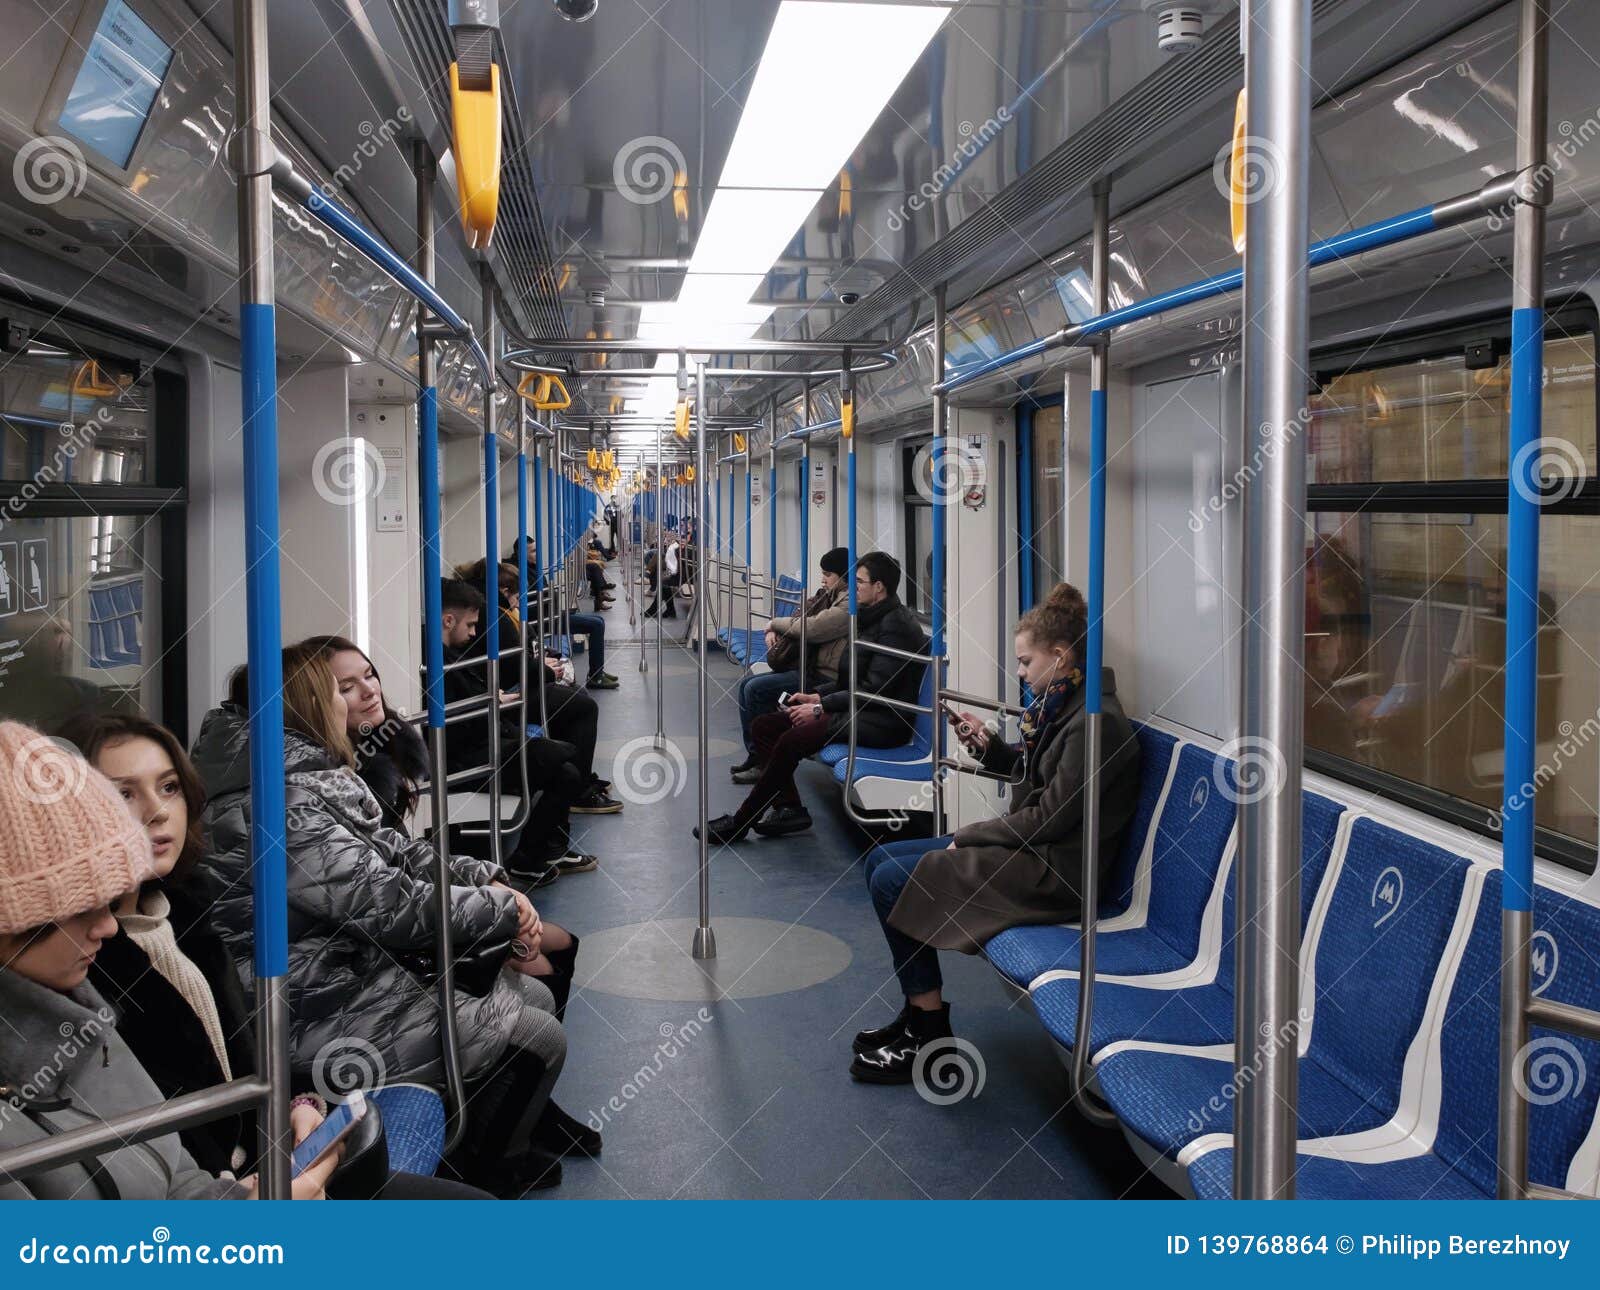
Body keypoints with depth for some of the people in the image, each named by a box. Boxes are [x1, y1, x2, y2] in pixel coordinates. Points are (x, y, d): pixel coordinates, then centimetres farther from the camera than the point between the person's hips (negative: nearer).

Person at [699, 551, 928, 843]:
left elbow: (874, 689, -20)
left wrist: (821, 708, -17)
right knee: (763, 726, 1)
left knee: (792, 740, -27)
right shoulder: (872, 617, 16)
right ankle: (789, 808, -6)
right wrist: (816, 696, 7)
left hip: (880, 722, -11)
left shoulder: (896, 625, -14)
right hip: (858, 710, 11)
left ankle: (741, 822, -14)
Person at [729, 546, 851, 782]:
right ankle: (754, 755, 8)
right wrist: (773, 630, 0)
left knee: (757, 689, -18)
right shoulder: (831, 595, 14)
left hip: (826, 677, -10)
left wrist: (775, 623, -5)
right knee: (747, 684, 5)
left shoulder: (850, 604, -17)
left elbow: (809, 628, -21)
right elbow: (800, 617, 21)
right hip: (809, 666, 10)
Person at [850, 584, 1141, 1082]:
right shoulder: (1062, 705, 10)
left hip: (1054, 872, -11)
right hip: (1029, 846, 11)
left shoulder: (1096, 722, -20)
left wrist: (969, 835, -11)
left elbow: (1051, 816, -21)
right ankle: (918, 1012, 11)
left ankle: (929, 1035, -2)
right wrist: (988, 745, 2)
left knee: (891, 883, -15)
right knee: (882, 860, 7)